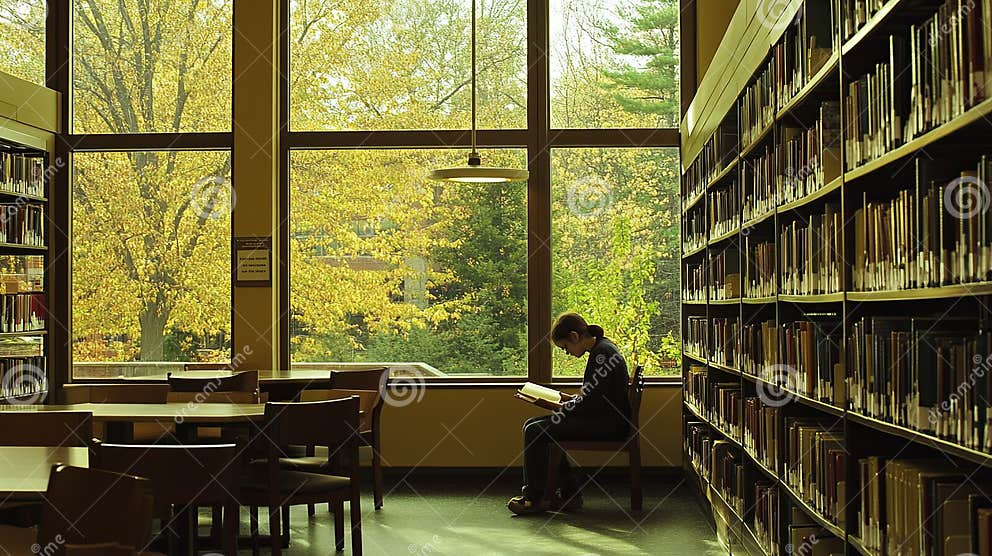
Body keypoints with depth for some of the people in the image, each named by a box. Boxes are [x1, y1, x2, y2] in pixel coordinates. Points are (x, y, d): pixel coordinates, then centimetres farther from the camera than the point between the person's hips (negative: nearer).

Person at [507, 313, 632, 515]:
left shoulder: (601, 354, -17)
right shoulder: (602, 347, 14)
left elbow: (592, 402, -20)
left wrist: (561, 408, -9)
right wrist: (570, 399, 13)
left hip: (608, 424, -11)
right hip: (606, 420, 11)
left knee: (535, 431, -14)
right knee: (535, 426, 9)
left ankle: (533, 498, -2)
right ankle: (569, 494, 6)